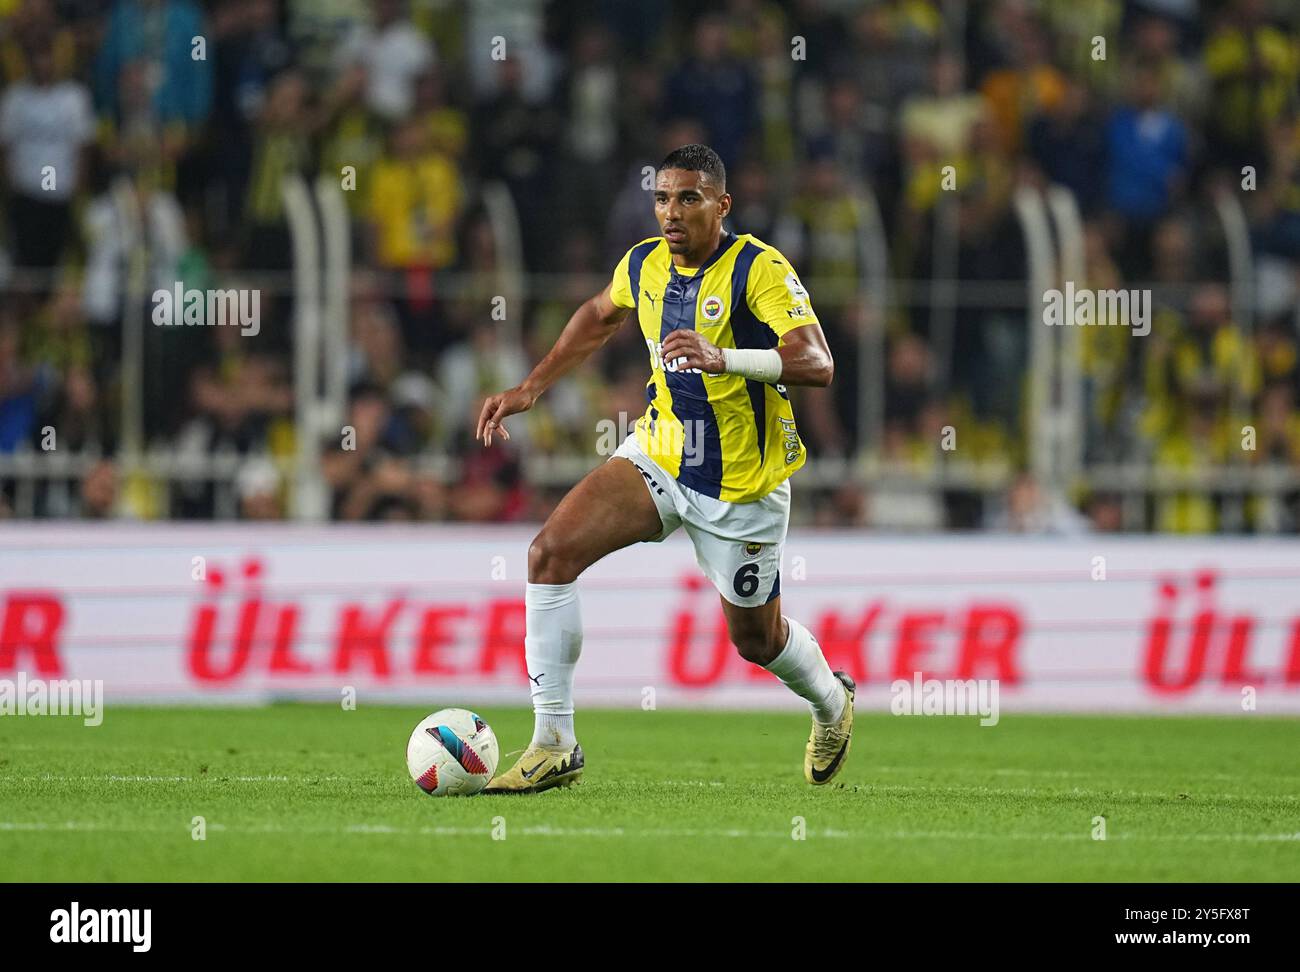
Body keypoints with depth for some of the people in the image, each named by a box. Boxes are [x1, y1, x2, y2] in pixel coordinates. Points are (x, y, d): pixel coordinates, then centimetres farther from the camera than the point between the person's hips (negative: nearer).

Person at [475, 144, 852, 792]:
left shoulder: (760, 270, -20)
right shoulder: (643, 265, -1)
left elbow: (817, 363, -32)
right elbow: (599, 316, 23)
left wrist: (724, 359, -46)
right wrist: (529, 390, 18)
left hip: (741, 484, -5)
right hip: (659, 457, 5)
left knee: (756, 639, 10)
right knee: (551, 553, -17)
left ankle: (831, 702, 47)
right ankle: (553, 746, -13)